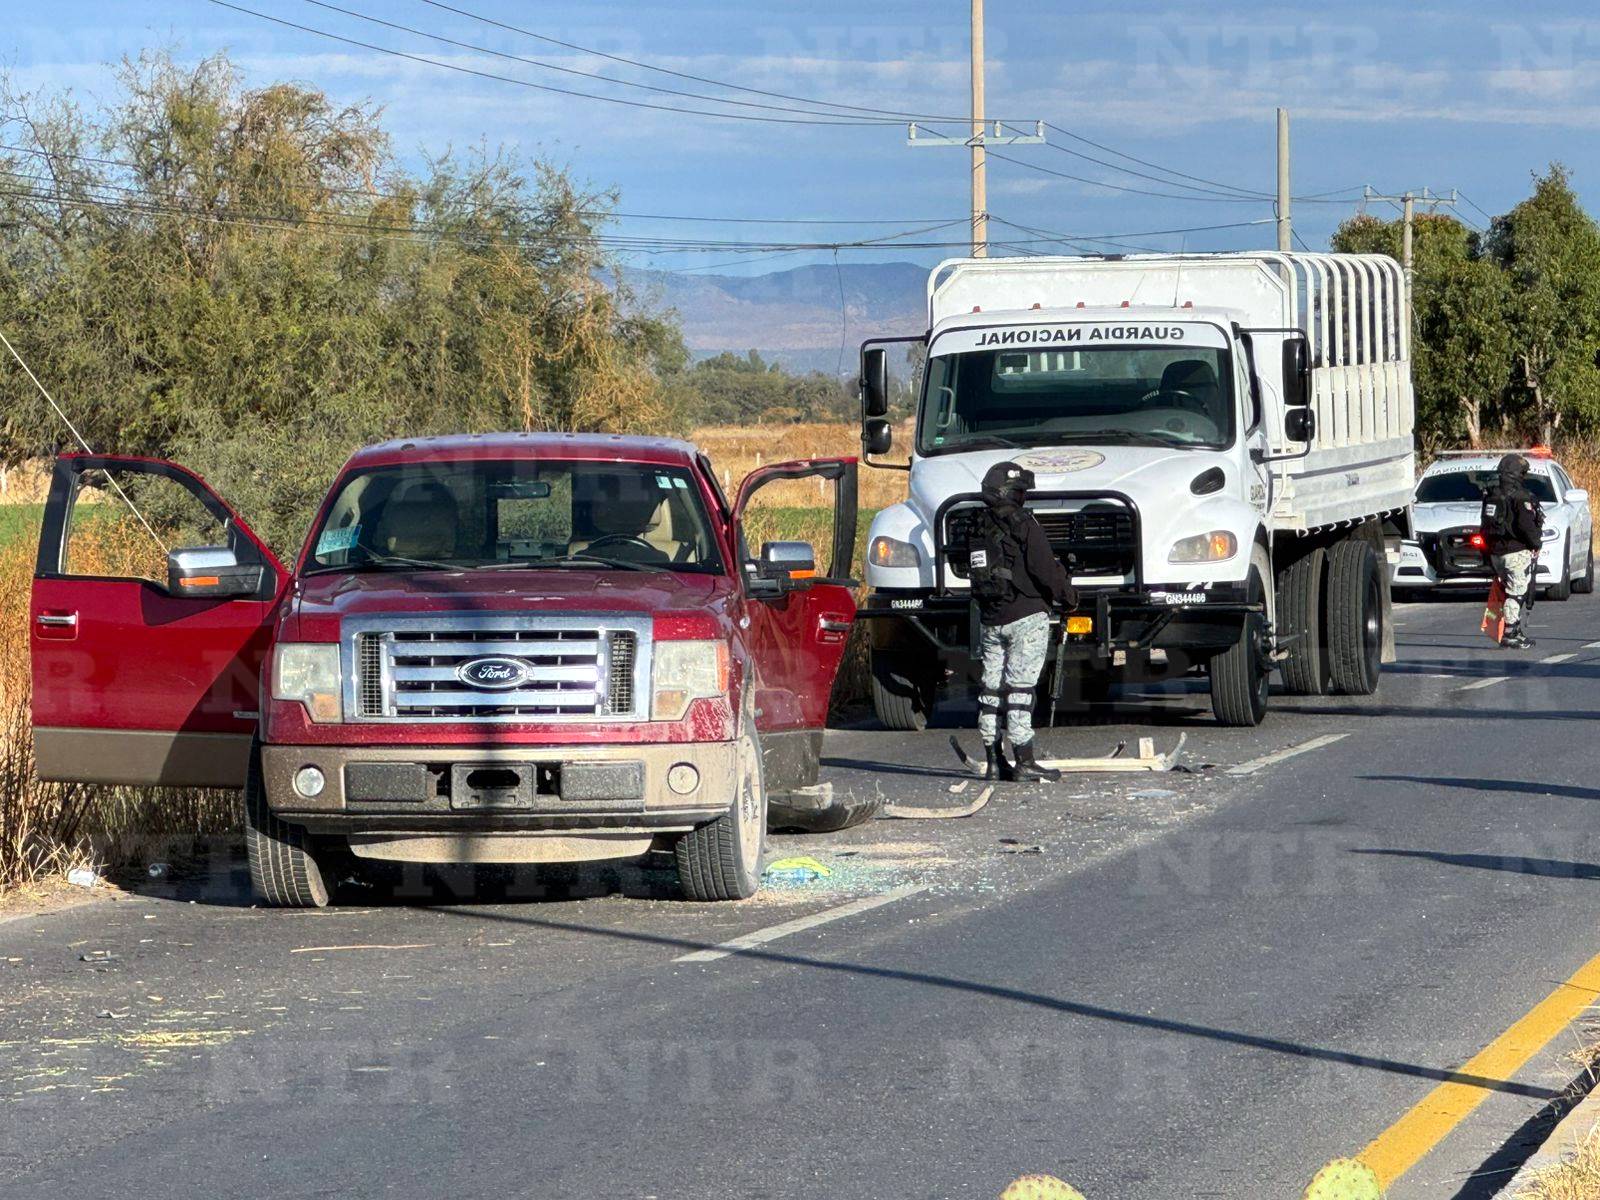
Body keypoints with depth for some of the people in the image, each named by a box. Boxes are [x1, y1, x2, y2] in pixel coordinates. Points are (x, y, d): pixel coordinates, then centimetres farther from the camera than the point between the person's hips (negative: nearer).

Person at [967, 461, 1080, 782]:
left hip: (990, 620, 6)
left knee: (992, 687, 9)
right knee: (1020, 687, -7)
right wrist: (1069, 596, 1)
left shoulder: (979, 527, 9)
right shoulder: (1023, 525, -12)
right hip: (1026, 616, -6)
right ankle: (1024, 762, -8)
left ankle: (993, 761, 12)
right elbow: (1045, 571, -15)